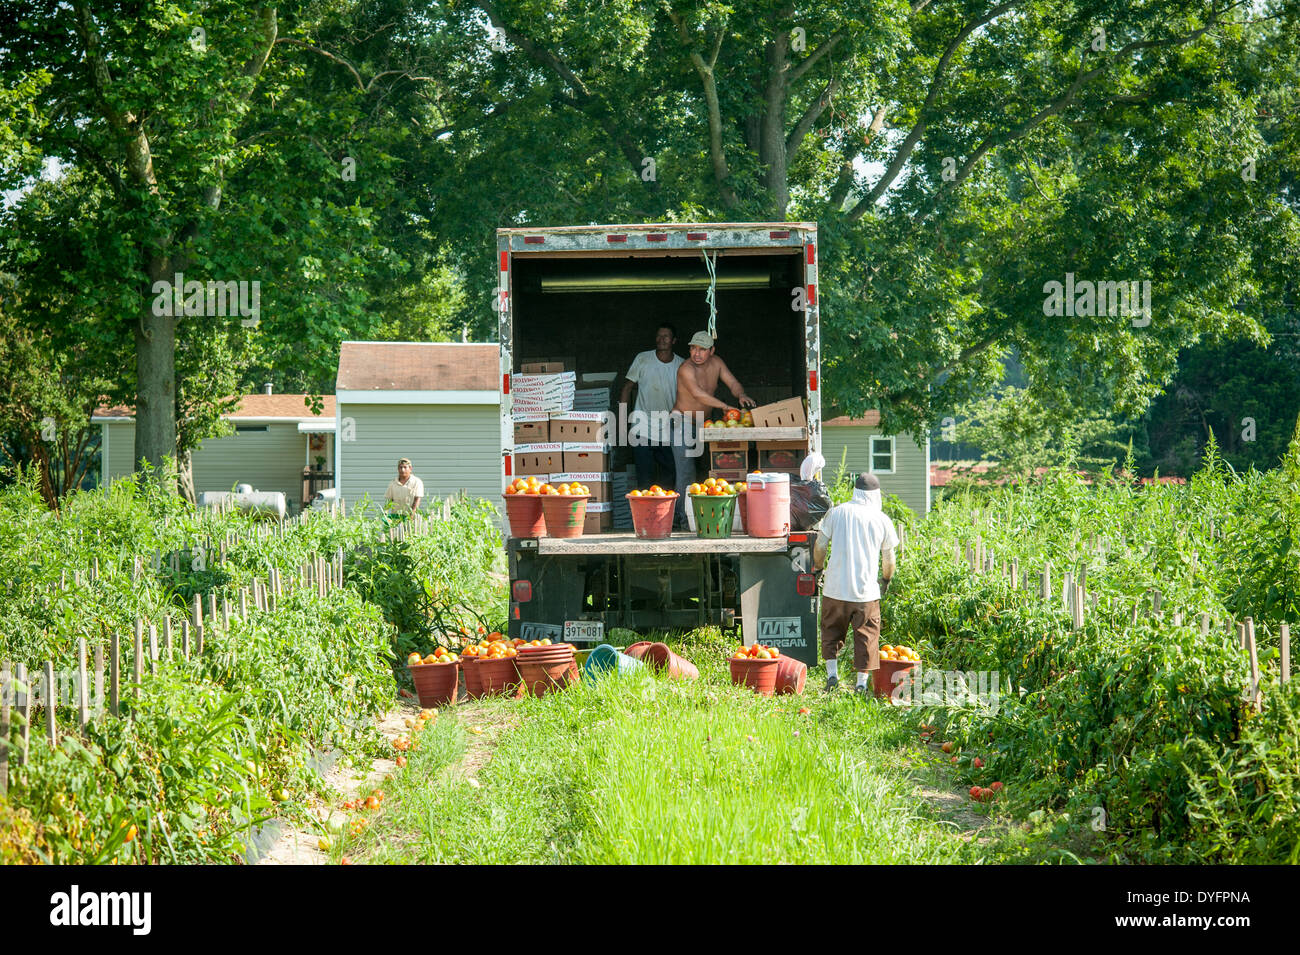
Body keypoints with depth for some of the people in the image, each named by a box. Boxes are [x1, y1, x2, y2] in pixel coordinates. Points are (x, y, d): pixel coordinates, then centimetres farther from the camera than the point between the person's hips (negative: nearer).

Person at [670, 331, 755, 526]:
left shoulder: (716, 363, 3)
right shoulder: (686, 369, -21)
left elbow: (732, 383, 3)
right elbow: (697, 393, -35)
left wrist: (741, 395, -20)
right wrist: (725, 406, -40)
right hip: (682, 422, -7)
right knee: (686, 472, -12)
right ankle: (684, 519, -10)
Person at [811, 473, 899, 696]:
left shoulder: (837, 512, 1)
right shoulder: (882, 519, 0)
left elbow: (820, 545, 0)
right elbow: (889, 559, 6)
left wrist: (817, 567, 17)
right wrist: (886, 580, 24)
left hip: (835, 588, 1)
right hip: (866, 591, -1)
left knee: (831, 630, 18)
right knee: (866, 636, 9)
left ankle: (831, 673, 12)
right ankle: (861, 683, 8)